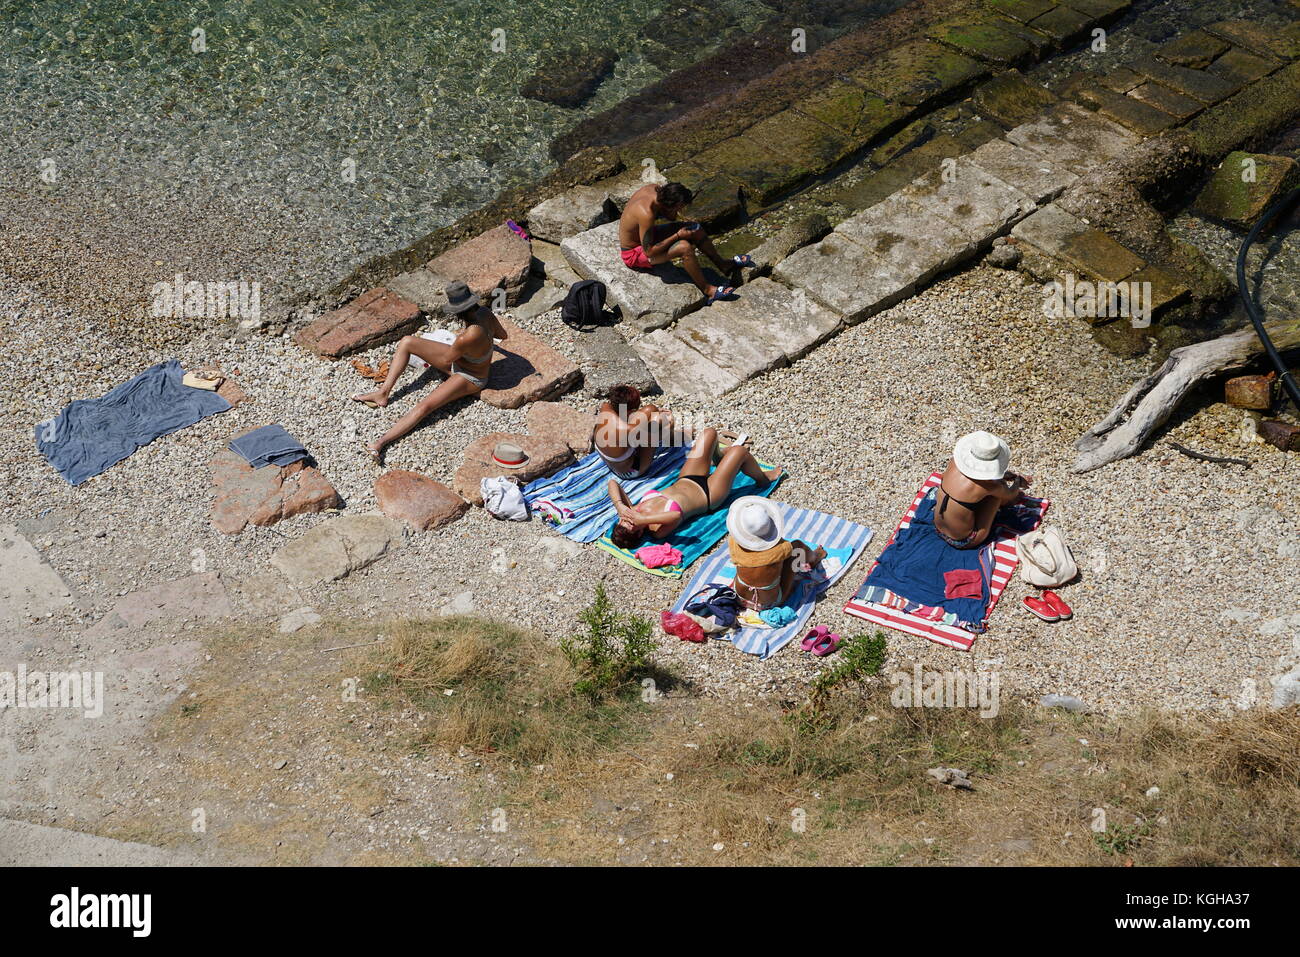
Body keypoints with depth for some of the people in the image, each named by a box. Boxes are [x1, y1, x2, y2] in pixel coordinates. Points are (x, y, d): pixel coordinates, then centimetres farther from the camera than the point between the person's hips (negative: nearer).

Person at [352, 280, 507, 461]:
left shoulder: (467, 338, -42)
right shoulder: (484, 312, -20)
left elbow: (447, 359, -20)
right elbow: (503, 334, 2)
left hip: (469, 378, -9)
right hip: (457, 358, 9)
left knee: (425, 406, -32)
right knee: (406, 342, -1)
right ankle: (383, 393, 2)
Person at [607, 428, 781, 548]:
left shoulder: (632, 511, -21)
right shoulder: (659, 531, -38)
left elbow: (613, 483, -26)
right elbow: (676, 515, -61)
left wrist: (620, 506, -40)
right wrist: (642, 520, -58)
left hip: (685, 481, 6)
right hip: (708, 495, -6)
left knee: (709, 433, 9)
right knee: (739, 451, -5)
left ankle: (718, 458, 47)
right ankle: (763, 479, 29)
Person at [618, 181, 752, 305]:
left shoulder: (654, 188, -13)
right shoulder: (646, 214, -37)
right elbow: (649, 252, -31)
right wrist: (677, 236, -25)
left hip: (641, 235, 9)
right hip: (634, 254, -9)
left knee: (695, 229, 4)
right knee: (684, 247, -28)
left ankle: (723, 265, 22)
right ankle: (707, 290, -12)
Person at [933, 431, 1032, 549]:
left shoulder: (955, 462, -13)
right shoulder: (988, 486, -27)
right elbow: (1010, 494, -2)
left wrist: (1009, 475, 20)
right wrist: (1018, 481, 20)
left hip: (939, 530, 6)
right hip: (963, 542, -6)